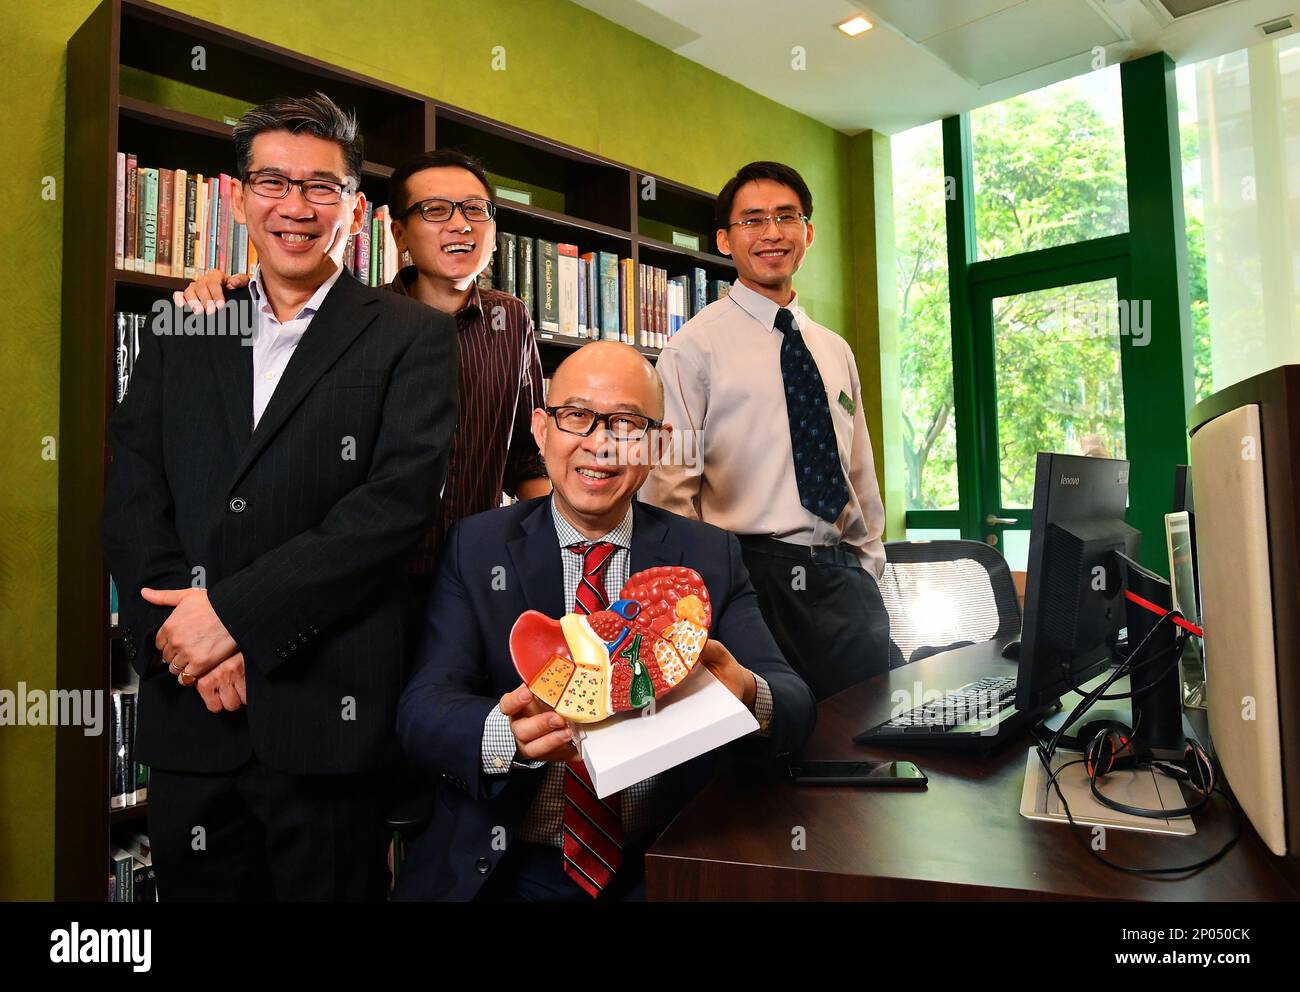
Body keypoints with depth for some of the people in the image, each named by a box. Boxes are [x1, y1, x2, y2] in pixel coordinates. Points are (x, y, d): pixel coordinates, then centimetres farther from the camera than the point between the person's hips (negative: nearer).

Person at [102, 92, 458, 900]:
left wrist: (236, 611, -15)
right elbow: (131, 499, 5)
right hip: (189, 713, 4)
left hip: (328, 714, -3)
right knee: (195, 883, 15)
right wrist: (180, 632, -10)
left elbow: (400, 501, -12)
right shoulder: (180, 334, 12)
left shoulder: (413, 338, 0)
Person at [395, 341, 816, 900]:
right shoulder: (477, 548, 2)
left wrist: (748, 694, -25)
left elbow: (795, 703, -2)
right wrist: (506, 734, -29)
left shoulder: (710, 556, 4)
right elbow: (421, 709, -7)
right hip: (509, 870, 0)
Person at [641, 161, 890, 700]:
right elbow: (671, 484, -7)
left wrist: (870, 571, 15)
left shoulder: (836, 351, 16)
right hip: (754, 574, -5)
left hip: (844, 576, 6)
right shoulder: (696, 346, -3)